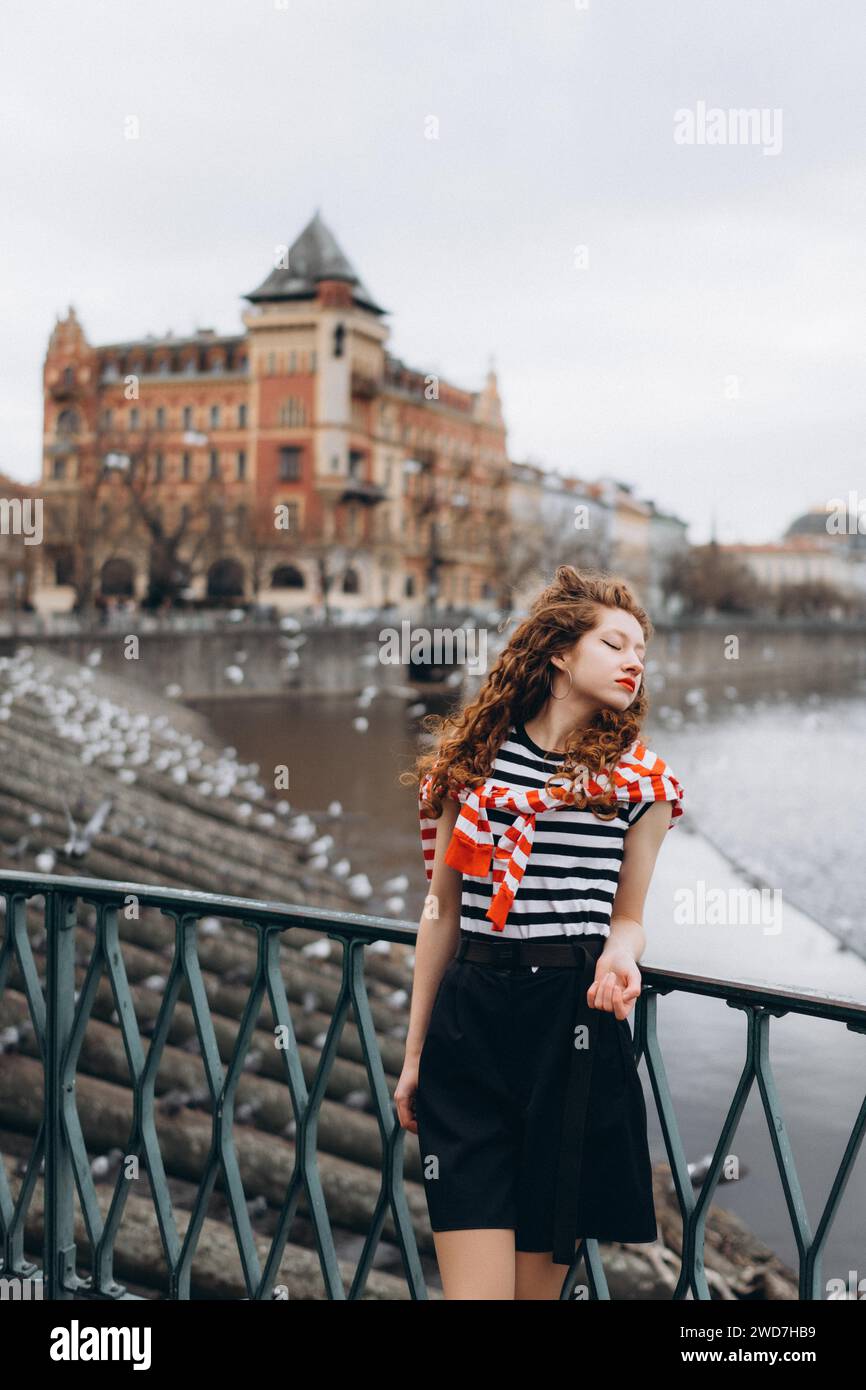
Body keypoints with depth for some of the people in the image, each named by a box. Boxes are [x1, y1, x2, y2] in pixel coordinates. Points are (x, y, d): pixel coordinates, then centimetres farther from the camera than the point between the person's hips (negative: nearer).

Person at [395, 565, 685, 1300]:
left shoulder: (639, 778, 4)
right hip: (468, 1022, 0)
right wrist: (414, 1053, 11)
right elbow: (442, 910, 10)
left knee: (541, 1278, 9)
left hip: (572, 1027, 0)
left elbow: (626, 915, 11)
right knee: (475, 1284, -6)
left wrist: (618, 960, -14)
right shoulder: (475, 756, 6)